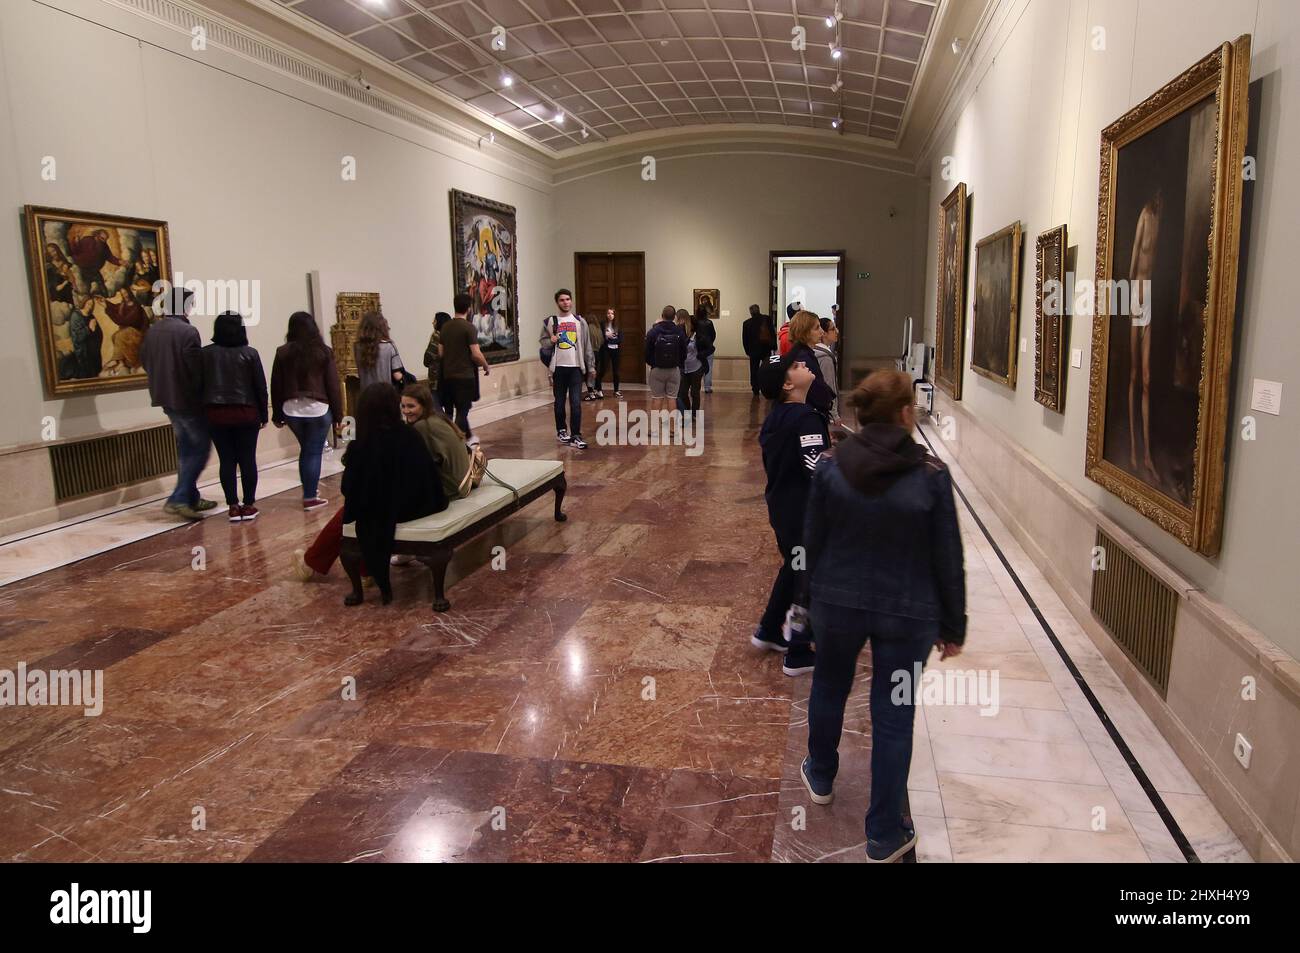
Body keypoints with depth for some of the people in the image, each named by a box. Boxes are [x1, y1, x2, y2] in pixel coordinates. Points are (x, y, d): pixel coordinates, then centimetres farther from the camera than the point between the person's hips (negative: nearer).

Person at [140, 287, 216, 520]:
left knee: (185, 448, 18)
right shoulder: (188, 331, -17)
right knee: (200, 448, 0)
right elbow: (197, 369, -19)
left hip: (166, 398, 8)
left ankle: (191, 498, 23)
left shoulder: (152, 331, 7)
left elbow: (145, 362, 13)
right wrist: (203, 395, -6)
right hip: (188, 399, -8)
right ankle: (178, 499, -7)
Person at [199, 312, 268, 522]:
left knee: (227, 461, 6)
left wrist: (205, 411, 9)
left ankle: (233, 507, 7)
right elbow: (260, 386, -3)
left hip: (216, 414, 2)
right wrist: (263, 414, 5)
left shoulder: (205, 353, 1)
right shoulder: (249, 353, -4)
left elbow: (200, 385, 3)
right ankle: (249, 506, 9)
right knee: (247, 459, 5)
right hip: (246, 413, -1)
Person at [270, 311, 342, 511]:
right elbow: (333, 385, -3)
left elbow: (276, 385, 4)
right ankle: (310, 497, 4)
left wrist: (277, 414, 12)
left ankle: (309, 490, 26)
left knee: (305, 450, 20)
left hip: (291, 409, 3)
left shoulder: (283, 352, 1)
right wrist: (338, 414, 3)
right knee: (314, 452, 3)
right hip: (318, 408, -3)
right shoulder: (324, 352, -4)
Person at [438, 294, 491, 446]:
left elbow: (440, 353, 9)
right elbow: (476, 354, -17)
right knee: (462, 411, -1)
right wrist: (486, 367, -1)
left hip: (448, 375, 7)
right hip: (465, 375, -7)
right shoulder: (469, 327, -13)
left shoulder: (445, 327, 5)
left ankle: (469, 437, 33)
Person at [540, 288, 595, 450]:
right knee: (560, 402, 10)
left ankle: (575, 436, -6)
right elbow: (542, 342, 9)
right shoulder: (550, 321, 3)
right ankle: (561, 430, 28)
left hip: (576, 367, 0)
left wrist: (591, 366, 2)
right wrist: (551, 341, -14)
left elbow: (587, 345, 6)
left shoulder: (579, 321, 5)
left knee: (576, 403, -7)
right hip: (558, 367, 0)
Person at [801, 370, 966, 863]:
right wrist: (953, 625, 3)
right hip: (907, 612, -2)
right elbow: (948, 560, -8)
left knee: (829, 687, 26)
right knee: (894, 716, 10)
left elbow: (812, 542, -2)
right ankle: (885, 834, 22)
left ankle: (820, 776, 48)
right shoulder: (931, 474, -14)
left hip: (839, 603, 2)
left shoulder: (831, 467, -9)